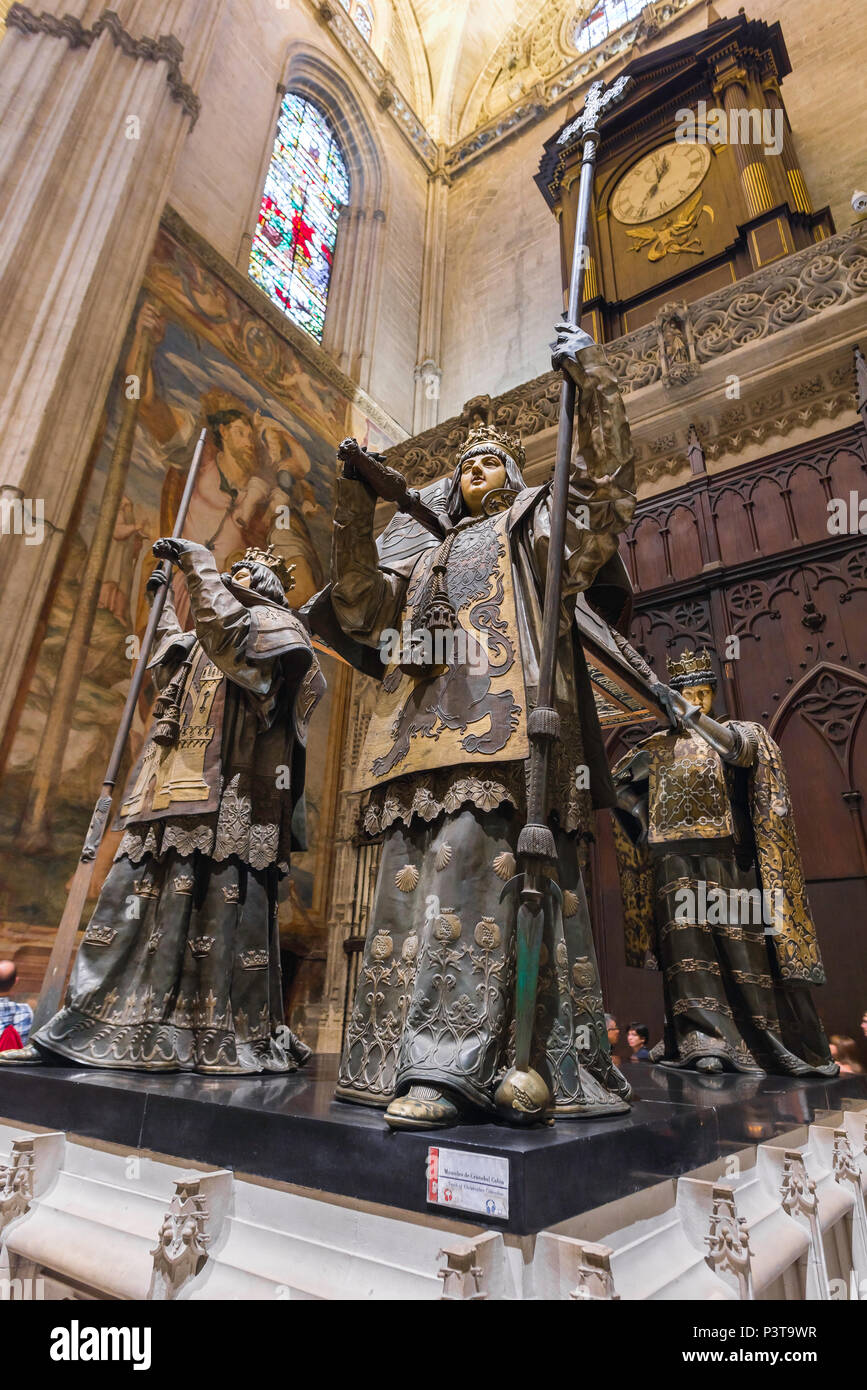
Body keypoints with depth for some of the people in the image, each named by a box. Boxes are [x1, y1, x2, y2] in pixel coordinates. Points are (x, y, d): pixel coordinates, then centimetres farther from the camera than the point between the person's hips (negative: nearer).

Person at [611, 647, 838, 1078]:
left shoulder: (733, 731, 10)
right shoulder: (659, 745, 15)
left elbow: (741, 748, -15)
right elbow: (619, 784, 22)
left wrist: (692, 717, -23)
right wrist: (644, 822, 9)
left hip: (725, 858, -2)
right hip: (677, 861, 2)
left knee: (740, 941, -2)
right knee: (688, 944, -3)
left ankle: (777, 1043, 9)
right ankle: (704, 1041, 1)